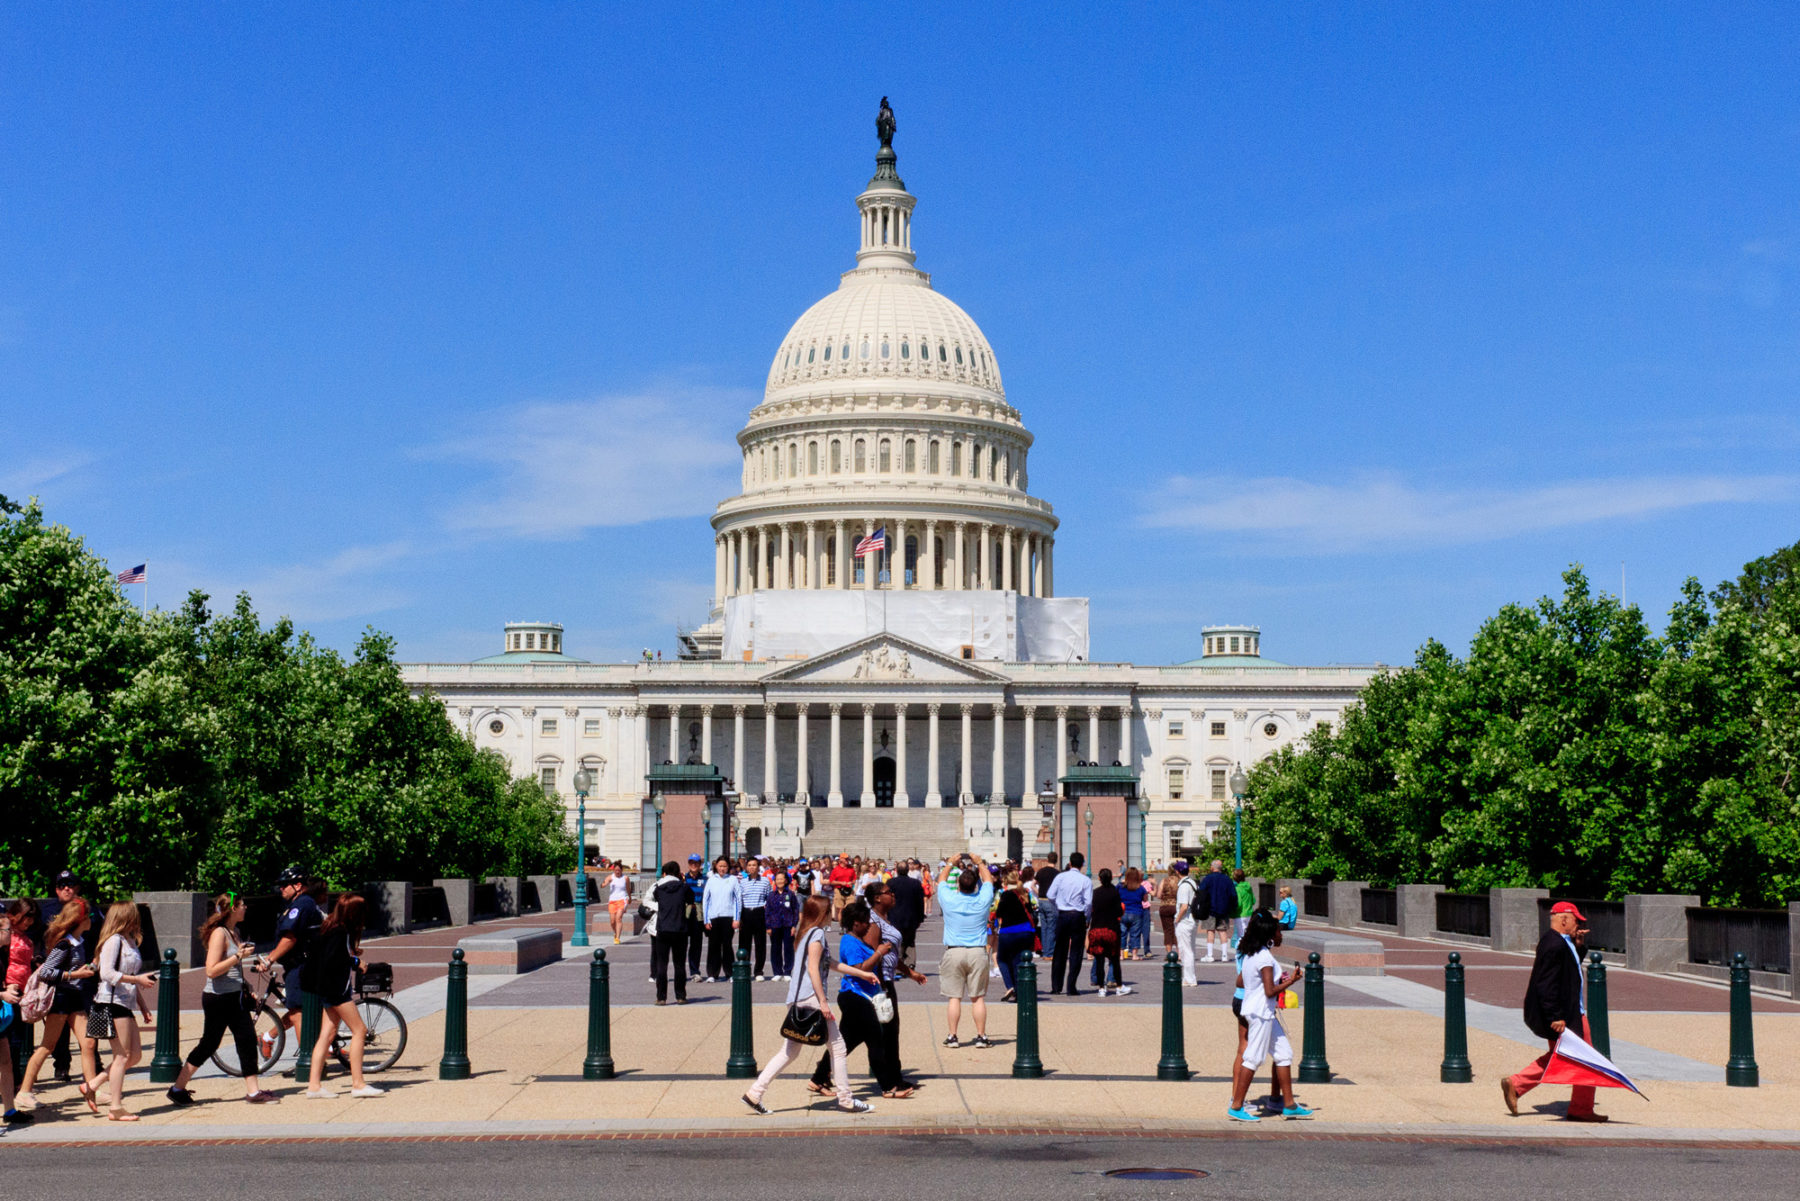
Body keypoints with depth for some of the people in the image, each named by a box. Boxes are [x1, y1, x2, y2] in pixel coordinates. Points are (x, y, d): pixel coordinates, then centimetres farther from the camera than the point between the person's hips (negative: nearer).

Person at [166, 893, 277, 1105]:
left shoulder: (234, 932, 10)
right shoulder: (219, 933, -18)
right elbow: (212, 970, -26)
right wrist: (238, 956, -25)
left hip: (235, 996, 9)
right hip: (218, 998, -9)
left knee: (247, 1040, 5)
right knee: (209, 1044, 1)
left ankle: (253, 1091, 9)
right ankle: (178, 1088, 15)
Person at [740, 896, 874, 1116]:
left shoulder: (804, 933, 20)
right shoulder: (817, 934, -8)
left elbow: (828, 963, 29)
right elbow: (813, 969, -17)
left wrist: (861, 973, 32)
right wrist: (823, 1001, -18)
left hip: (796, 1000, 9)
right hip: (811, 997, -9)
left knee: (789, 1051, 11)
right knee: (838, 1046, 1)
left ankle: (754, 1094, 4)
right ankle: (845, 1100, 5)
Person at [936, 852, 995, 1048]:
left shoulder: (949, 899, -5)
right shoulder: (982, 900, -3)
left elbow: (941, 880, 15)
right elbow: (988, 880, 17)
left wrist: (951, 864, 28)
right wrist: (979, 863, 30)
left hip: (953, 952, 0)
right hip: (978, 952, 1)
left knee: (954, 997, 3)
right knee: (978, 997, 5)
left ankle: (952, 1037, 5)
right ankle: (981, 1036, 7)